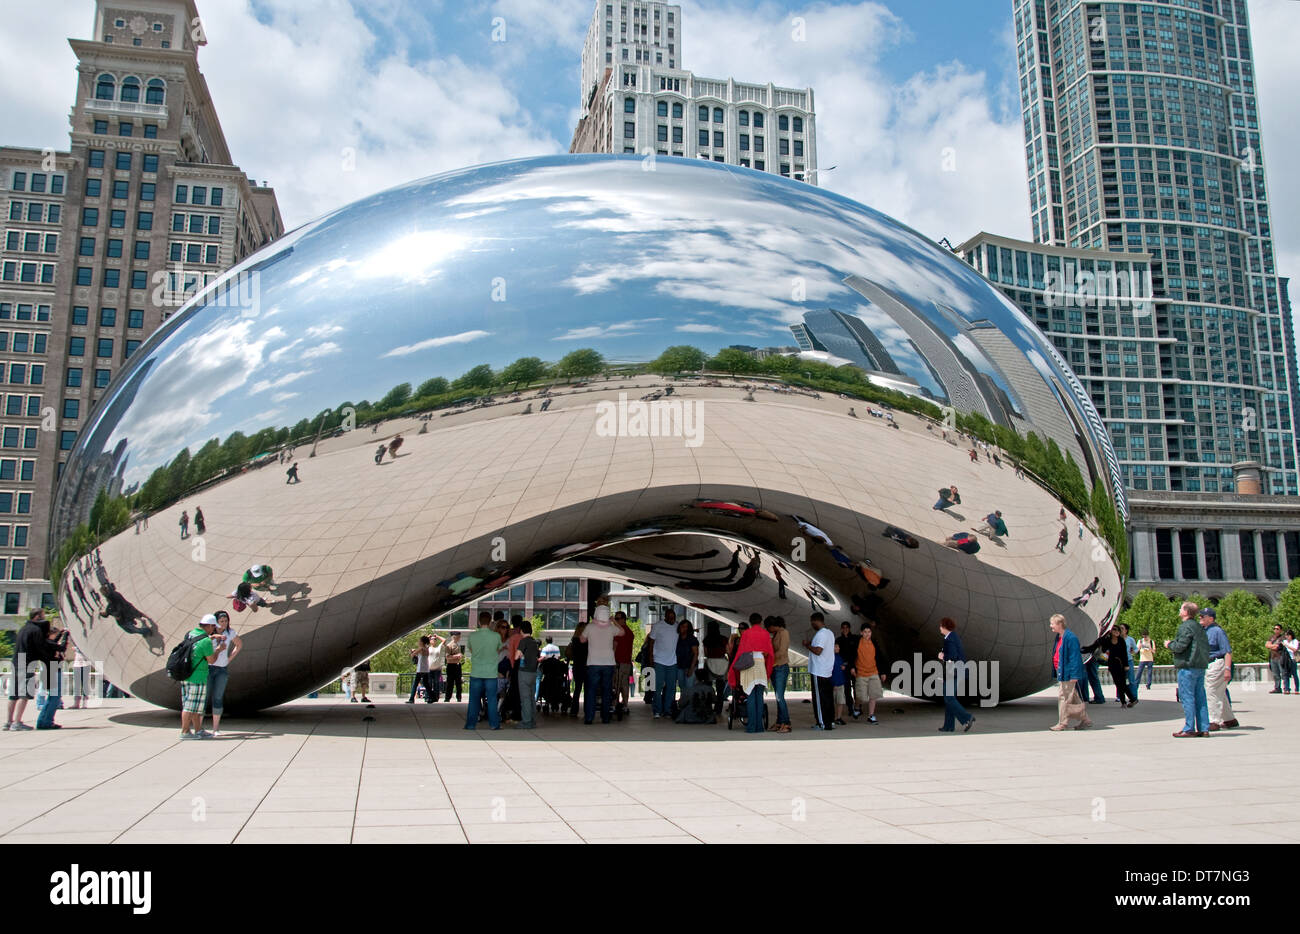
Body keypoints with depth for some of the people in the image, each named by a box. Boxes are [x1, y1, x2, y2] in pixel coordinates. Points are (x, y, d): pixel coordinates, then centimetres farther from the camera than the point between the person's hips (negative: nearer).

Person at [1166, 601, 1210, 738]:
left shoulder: (1186, 626, -12)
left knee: (1187, 697, -6)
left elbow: (1180, 646, -18)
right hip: (1201, 666, 9)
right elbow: (1207, 646, 18)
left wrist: (1169, 644, 1)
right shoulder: (1199, 627, 16)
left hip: (1188, 666, -9)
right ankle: (1204, 728, 11)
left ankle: (1189, 729, -6)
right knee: (1200, 697, 10)